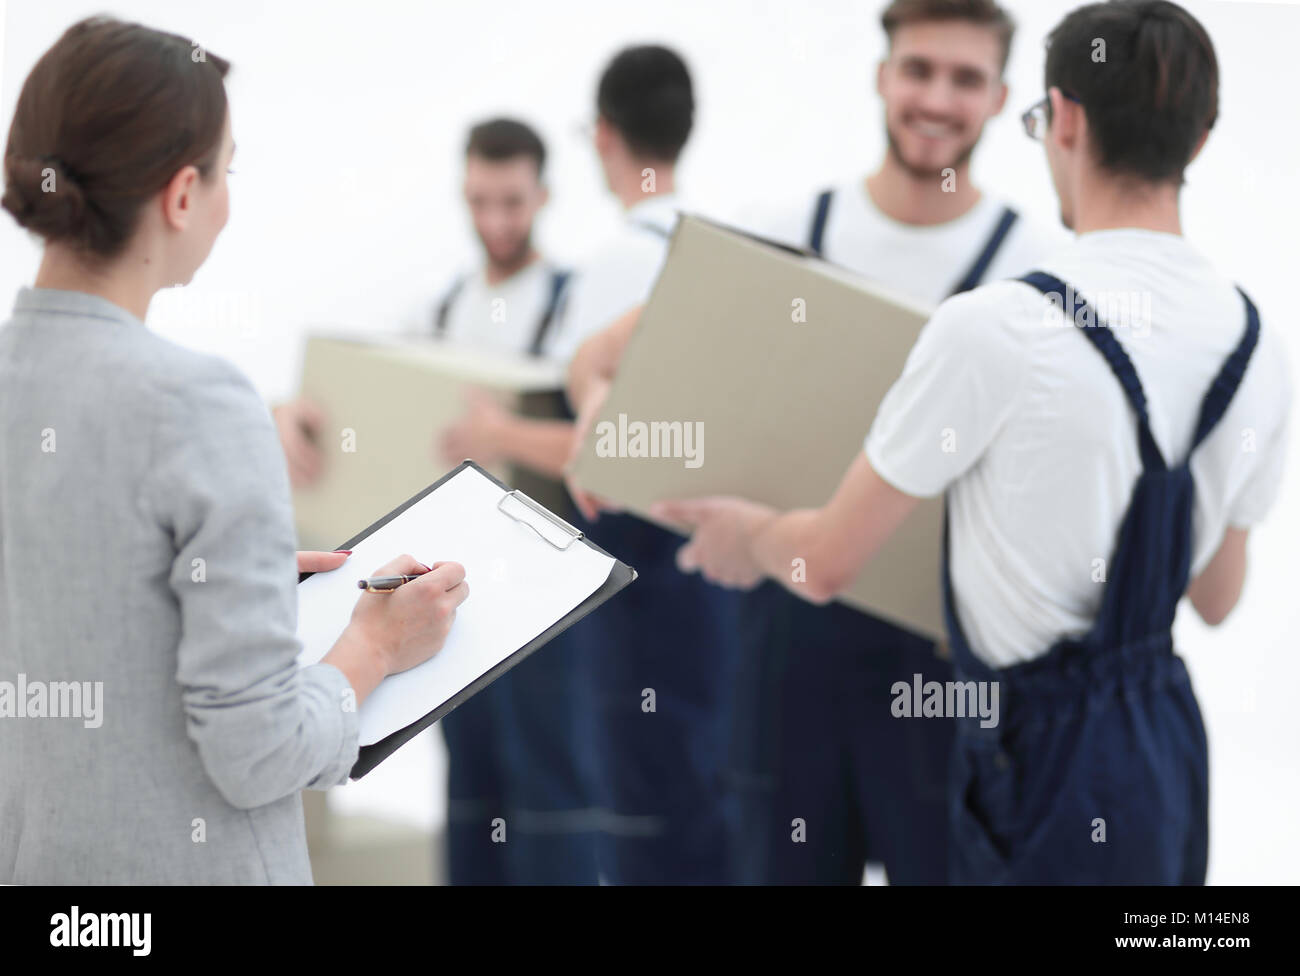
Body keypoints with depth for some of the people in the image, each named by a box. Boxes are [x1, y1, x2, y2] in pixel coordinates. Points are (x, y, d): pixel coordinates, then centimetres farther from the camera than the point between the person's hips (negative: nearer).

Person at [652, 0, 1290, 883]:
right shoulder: (1257, 342, 1)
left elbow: (829, 562, -9)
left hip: (1041, 747, -7)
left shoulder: (989, 330, -20)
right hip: (1169, 727, 7)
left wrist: (748, 534, 13)